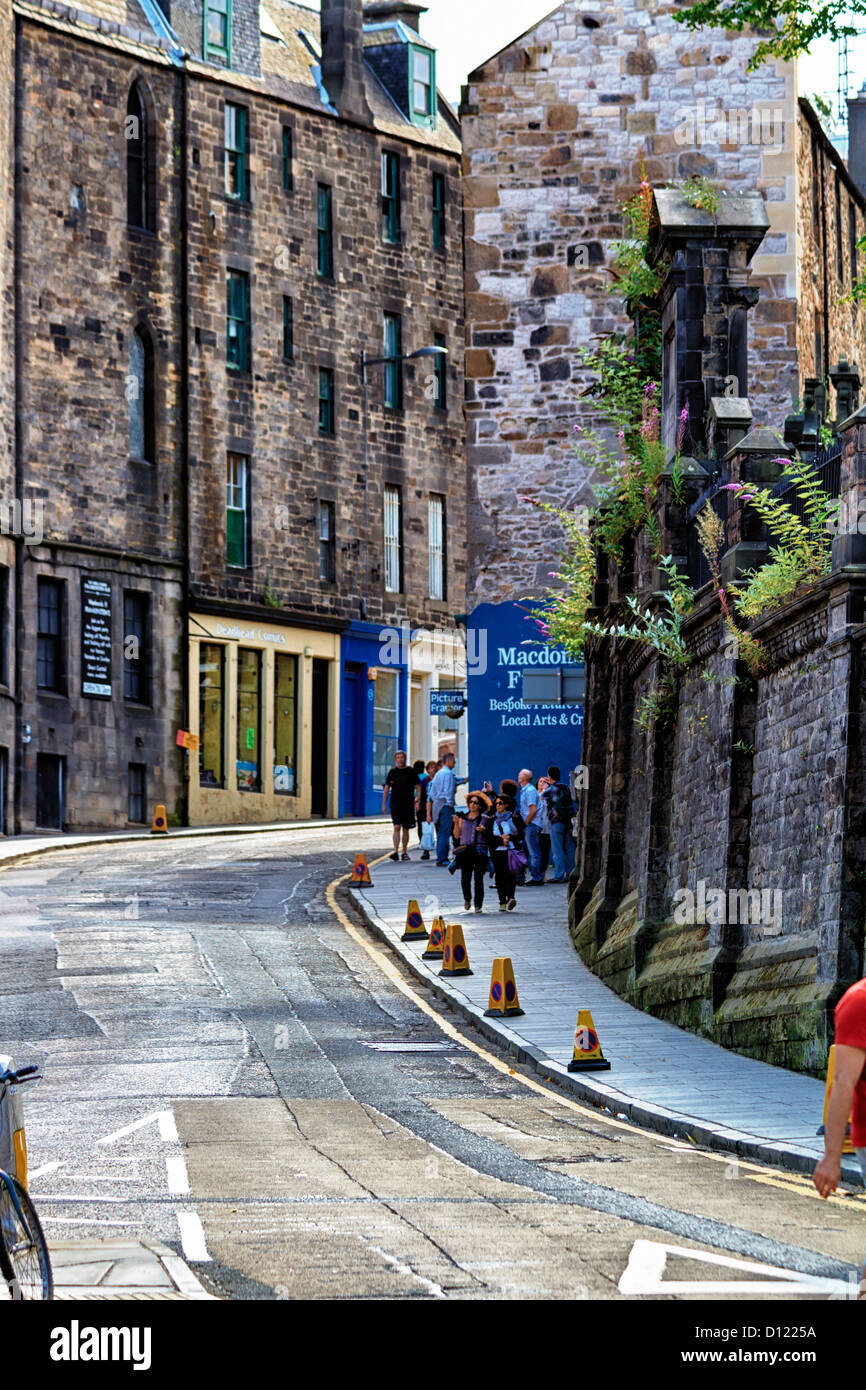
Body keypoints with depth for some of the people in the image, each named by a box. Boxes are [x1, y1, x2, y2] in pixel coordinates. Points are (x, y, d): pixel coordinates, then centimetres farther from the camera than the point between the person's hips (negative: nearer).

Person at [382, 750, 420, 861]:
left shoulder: (411, 772, 3)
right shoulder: (393, 772, 5)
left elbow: (418, 787, 5)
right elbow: (386, 789, 8)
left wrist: (417, 802, -5)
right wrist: (384, 804, 2)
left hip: (408, 805, 0)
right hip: (395, 804, 0)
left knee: (405, 829, 7)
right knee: (397, 827, -11)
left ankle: (405, 852, 18)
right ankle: (395, 851, -18)